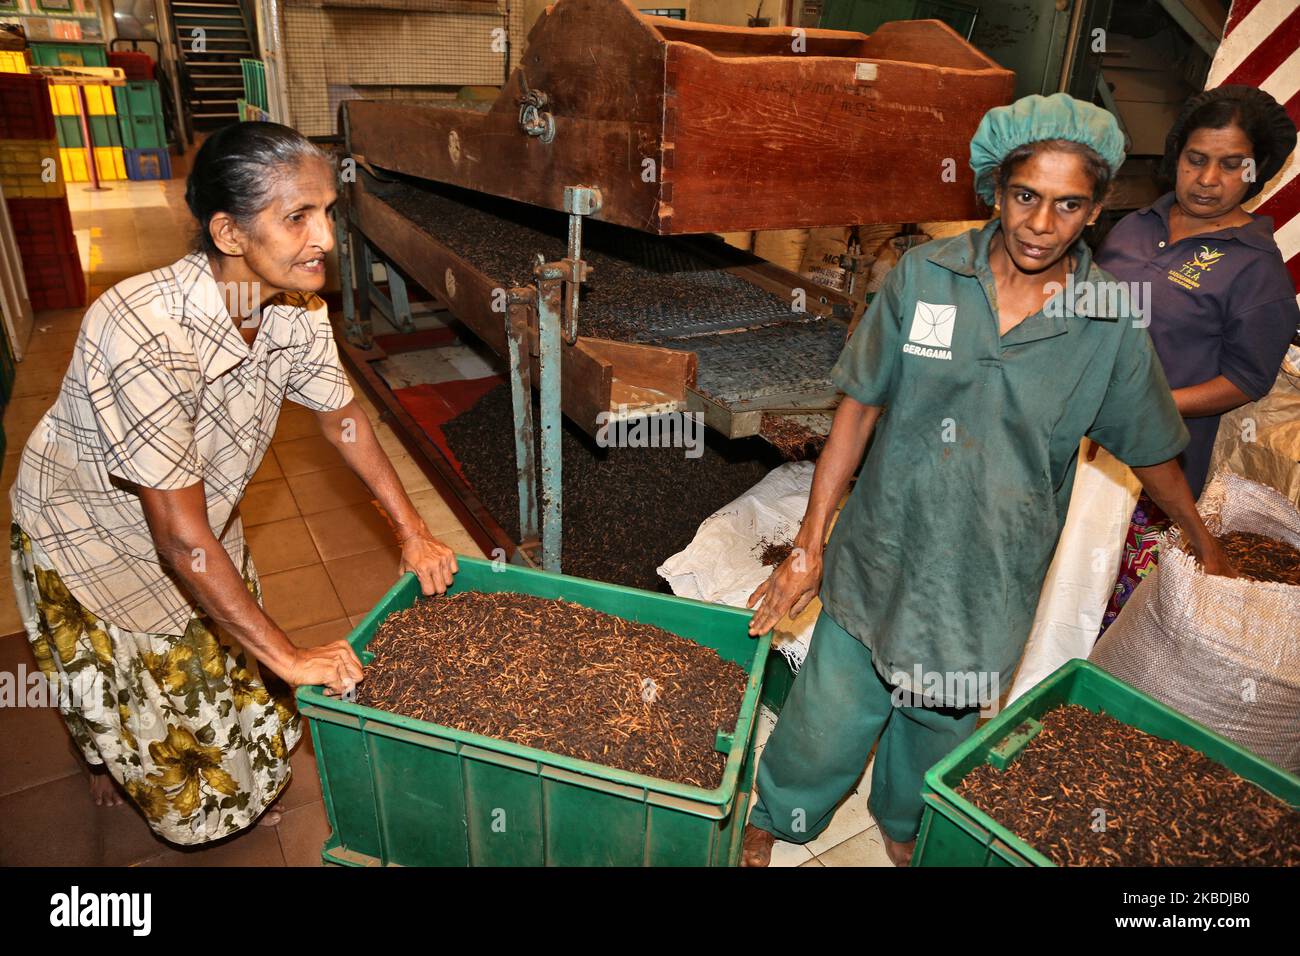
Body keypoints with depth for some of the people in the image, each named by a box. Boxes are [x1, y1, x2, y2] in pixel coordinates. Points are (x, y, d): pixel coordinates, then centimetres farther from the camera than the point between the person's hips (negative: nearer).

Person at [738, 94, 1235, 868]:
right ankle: (772, 821, 39)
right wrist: (810, 542, -7)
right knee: (832, 716, 7)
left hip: (991, 576, 1)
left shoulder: (1112, 325, -7)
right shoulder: (925, 276, -9)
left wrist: (1206, 545, 22)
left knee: (942, 717, 21)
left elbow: (1151, 449, 8)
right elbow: (860, 407, -6)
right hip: (884, 552, -1)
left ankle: (903, 825, 54)